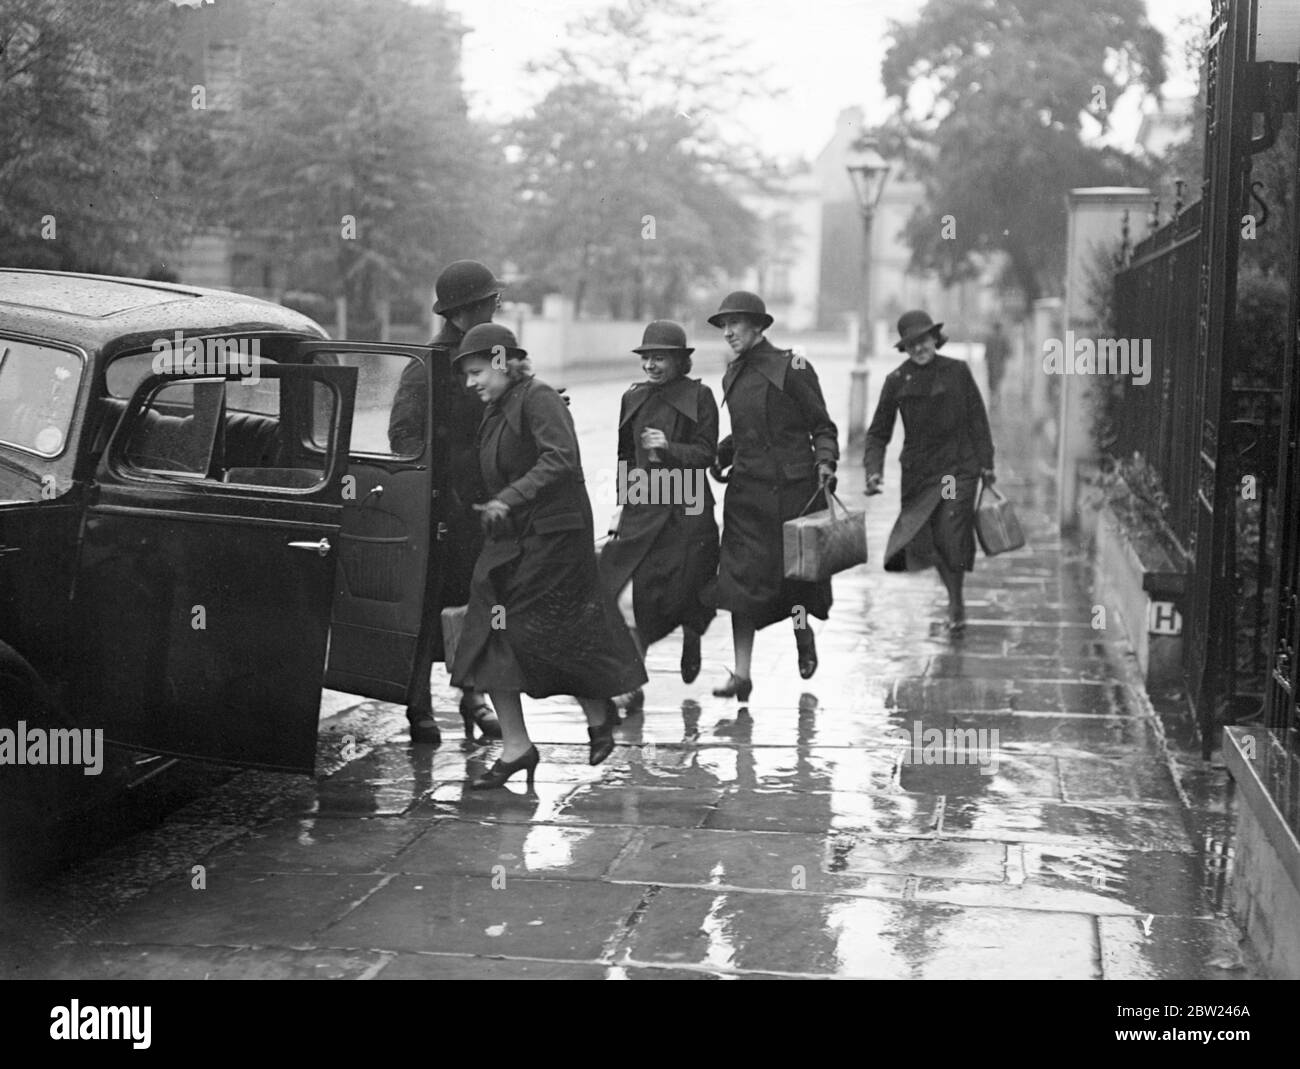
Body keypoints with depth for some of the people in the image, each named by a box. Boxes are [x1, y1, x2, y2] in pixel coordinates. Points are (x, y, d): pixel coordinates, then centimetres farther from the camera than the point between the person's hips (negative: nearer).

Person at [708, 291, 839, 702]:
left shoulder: (791, 368, -7)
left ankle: (803, 628, 40)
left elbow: (822, 426, -3)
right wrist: (719, 456, 9)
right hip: (746, 488, 5)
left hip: (791, 486, -5)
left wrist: (825, 461, -18)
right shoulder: (732, 375, 12)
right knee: (741, 577, -3)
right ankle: (742, 674, -2)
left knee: (797, 571, 6)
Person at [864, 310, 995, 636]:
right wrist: (873, 471, -9)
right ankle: (956, 600, 21)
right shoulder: (897, 381, 3)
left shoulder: (957, 371, 2)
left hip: (958, 465, -1)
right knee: (922, 539, -4)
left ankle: (955, 604, 9)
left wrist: (986, 462, 6)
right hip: (919, 471, 1)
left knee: (952, 534, -11)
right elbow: (878, 433, 5)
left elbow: (977, 419, 8)